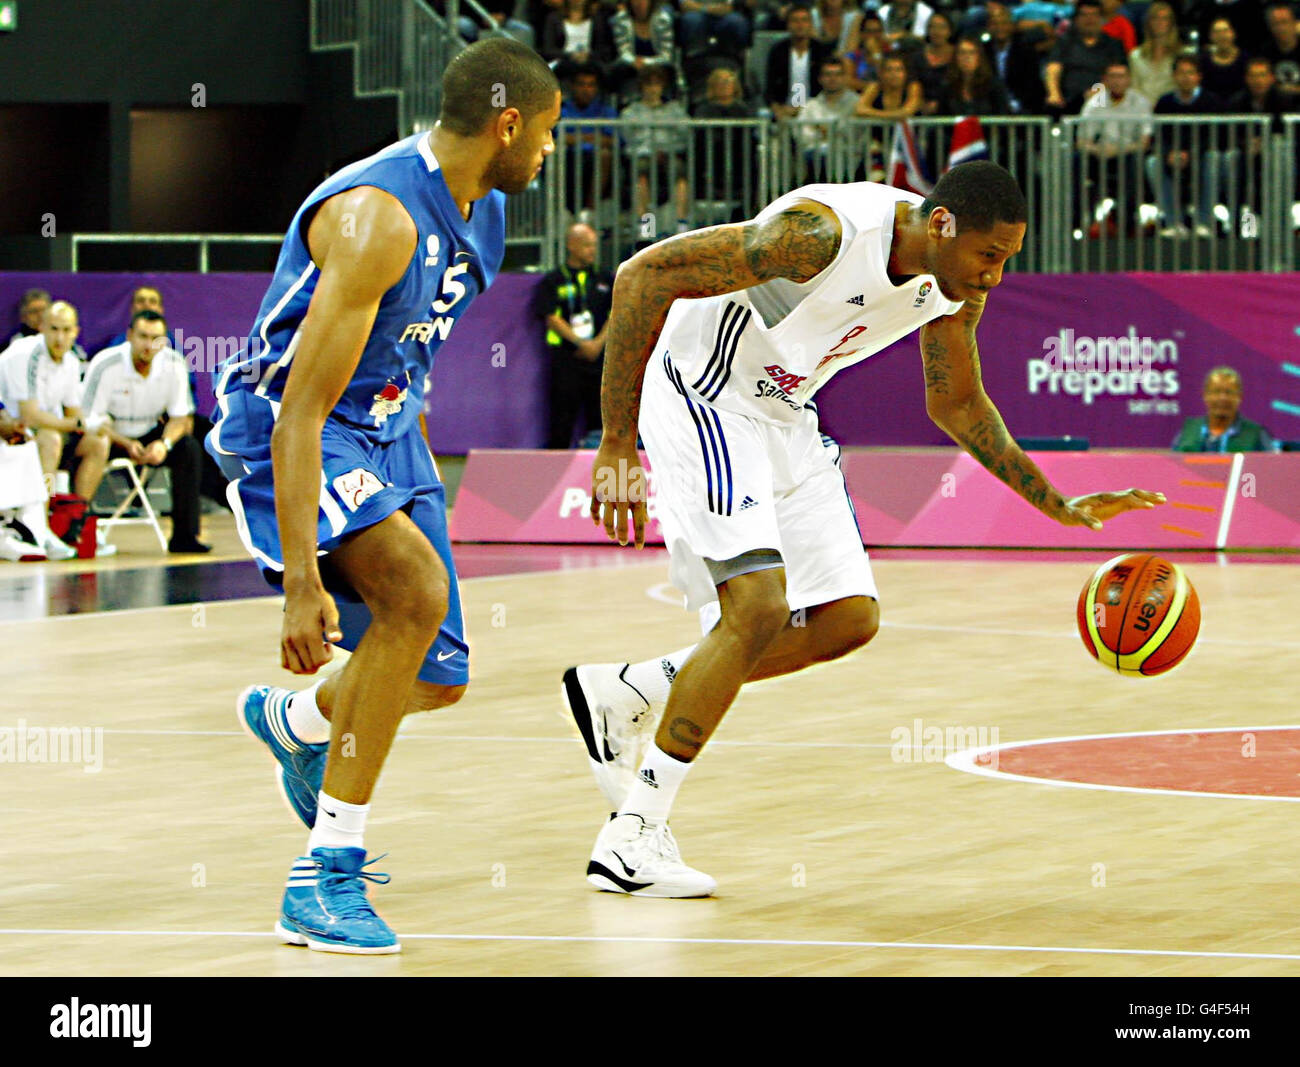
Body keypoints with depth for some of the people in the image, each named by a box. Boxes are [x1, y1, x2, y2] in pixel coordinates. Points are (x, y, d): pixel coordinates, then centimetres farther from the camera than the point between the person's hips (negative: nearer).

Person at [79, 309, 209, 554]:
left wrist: (164, 443, -27)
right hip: (109, 434, -4)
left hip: (149, 435, 4)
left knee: (189, 448, -21)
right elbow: (90, 419, -20)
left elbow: (181, 416, -5)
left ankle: (185, 536, -17)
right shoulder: (106, 366, -22)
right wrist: (127, 445, -35)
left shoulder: (174, 364, -11)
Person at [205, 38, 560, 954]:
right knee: (415, 587, -31)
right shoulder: (378, 218, -29)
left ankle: (293, 721, 46)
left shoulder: (485, 209, 0)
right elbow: (303, 406, -34)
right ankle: (326, 879, -26)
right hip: (285, 432, -9)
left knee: (438, 680, 10)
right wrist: (301, 580, -38)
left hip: (386, 429, 9)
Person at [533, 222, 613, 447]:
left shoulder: (604, 281, 14)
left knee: (599, 415, 1)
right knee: (562, 419, -5)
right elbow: (551, 318, -5)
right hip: (566, 357, -3)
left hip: (598, 357, 3)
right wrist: (581, 343, -12)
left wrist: (599, 343, -6)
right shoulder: (552, 282, 3)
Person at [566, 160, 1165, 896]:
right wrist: (618, 446, -29)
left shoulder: (958, 284, -7)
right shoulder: (822, 233, -31)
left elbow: (958, 405, 14)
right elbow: (644, 275, -28)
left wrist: (1060, 507, 8)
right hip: (701, 399, -8)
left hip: (784, 417, 8)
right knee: (759, 612, -20)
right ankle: (634, 836, -13)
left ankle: (630, 694, 16)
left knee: (849, 621, 4)